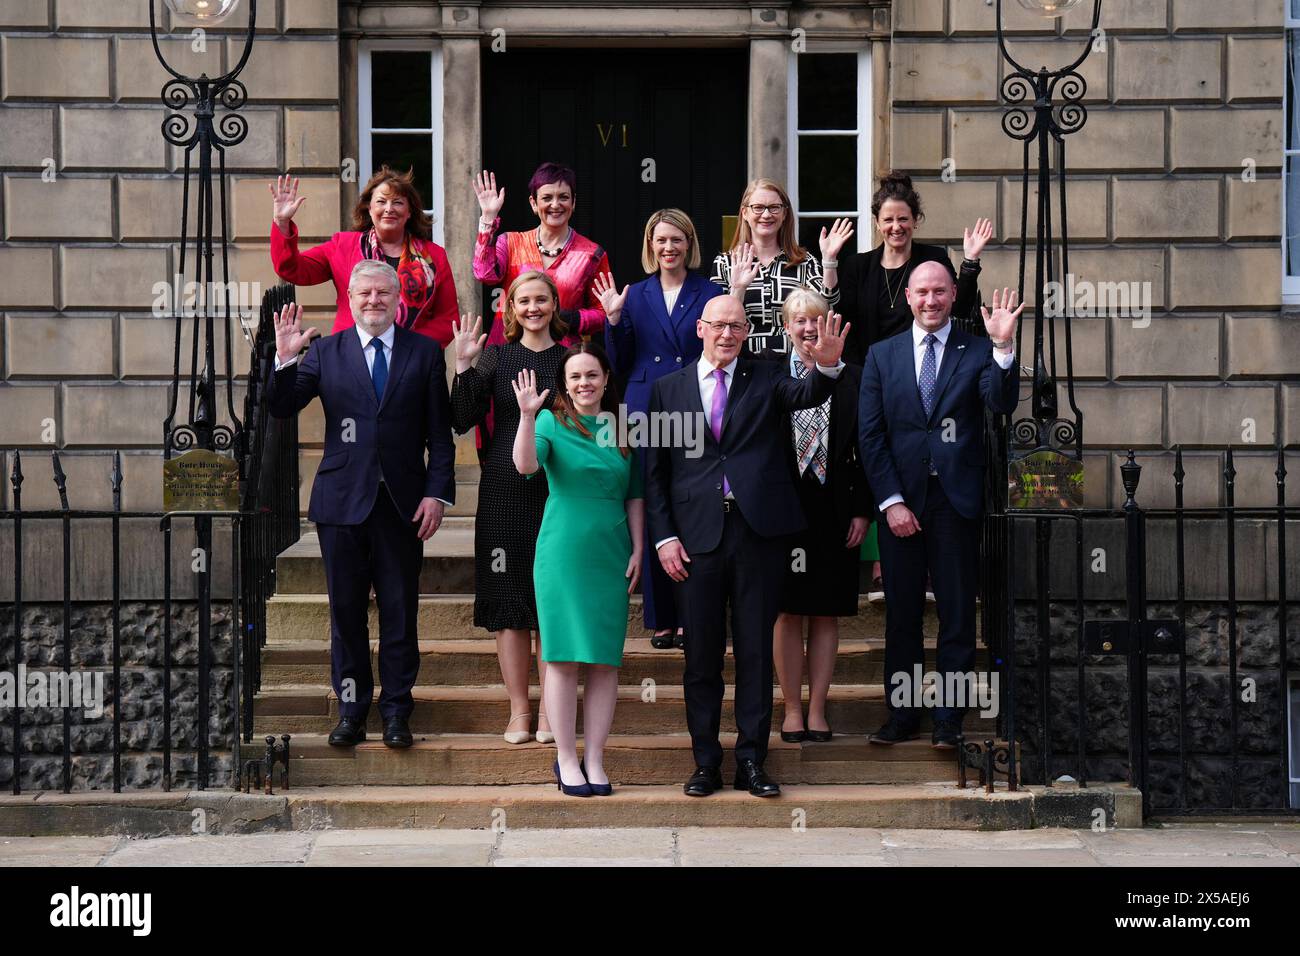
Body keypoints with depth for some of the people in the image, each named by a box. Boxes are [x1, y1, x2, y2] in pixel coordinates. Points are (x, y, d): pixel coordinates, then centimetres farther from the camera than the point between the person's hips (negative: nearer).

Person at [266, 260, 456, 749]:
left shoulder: (424, 352, 5)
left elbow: (439, 432, 4)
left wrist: (438, 492, -5)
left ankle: (396, 710, 15)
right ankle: (351, 709, 17)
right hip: (343, 501, 1)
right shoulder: (325, 352, 6)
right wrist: (285, 360, -16)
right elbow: (281, 409, 0)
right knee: (345, 610, 6)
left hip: (403, 502, 0)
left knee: (400, 611, 5)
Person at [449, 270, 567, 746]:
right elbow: (463, 420, -1)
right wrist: (463, 367, -14)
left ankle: (549, 712, 10)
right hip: (505, 491, 0)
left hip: (558, 492, 0)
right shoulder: (495, 356, 5)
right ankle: (518, 710, 11)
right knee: (509, 603, 2)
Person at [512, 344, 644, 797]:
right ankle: (566, 759, 8)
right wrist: (527, 415, -30)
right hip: (562, 553, -3)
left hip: (611, 556, 3)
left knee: (605, 660, 3)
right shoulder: (551, 423, 0)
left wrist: (638, 549, 7)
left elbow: (634, 496, 14)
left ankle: (594, 760, 11)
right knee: (563, 657, -1)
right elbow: (525, 464, -19)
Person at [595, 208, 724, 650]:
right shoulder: (634, 295, 12)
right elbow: (620, 366, 9)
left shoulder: (710, 294, 7)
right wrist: (614, 319, -2)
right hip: (646, 412, 2)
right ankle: (660, 618, 9)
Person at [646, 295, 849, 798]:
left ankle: (751, 760, 12)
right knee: (702, 653, 6)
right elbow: (655, 471, 8)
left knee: (756, 651, 4)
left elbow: (806, 395, -14)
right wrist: (663, 537, -1)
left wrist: (827, 365, -36)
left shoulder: (767, 379, 8)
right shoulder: (668, 389, 9)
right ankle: (706, 761, 16)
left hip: (758, 531, 0)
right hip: (697, 535, 1)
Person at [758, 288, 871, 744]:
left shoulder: (851, 377, 5)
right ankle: (792, 709, 13)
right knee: (787, 611, 4)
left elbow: (864, 450, 5)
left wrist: (862, 509, 0)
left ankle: (816, 709, 14)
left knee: (826, 612, 6)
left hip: (834, 509, 1)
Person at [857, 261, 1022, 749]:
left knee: (957, 613, 4)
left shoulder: (977, 351, 4)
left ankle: (949, 718, 12)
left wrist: (1003, 346, -27)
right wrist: (891, 501, -6)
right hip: (899, 500, 1)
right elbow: (870, 434, 3)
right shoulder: (882, 355, 7)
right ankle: (902, 712, 17)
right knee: (901, 612, 8)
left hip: (956, 499, -1)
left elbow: (1002, 404, -13)